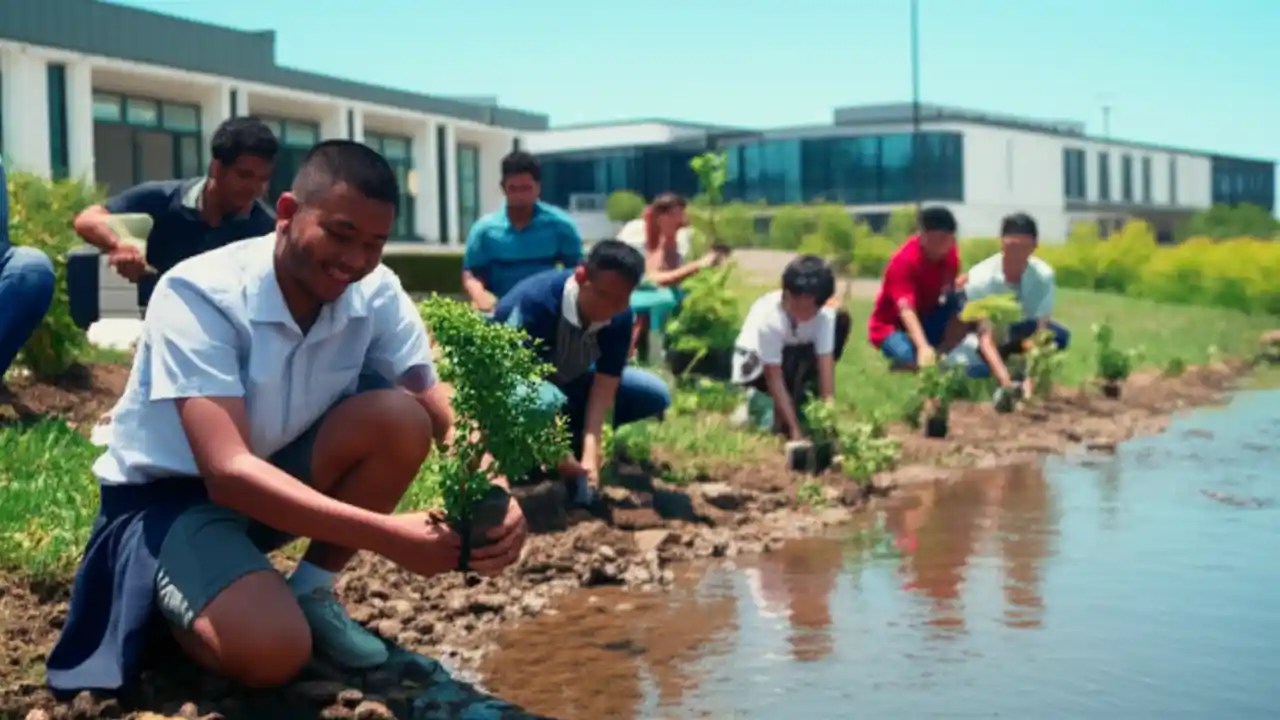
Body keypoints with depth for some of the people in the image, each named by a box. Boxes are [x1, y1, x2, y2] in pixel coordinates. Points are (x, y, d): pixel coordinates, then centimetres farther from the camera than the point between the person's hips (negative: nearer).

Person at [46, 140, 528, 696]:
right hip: (169, 493, -5)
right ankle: (161, 595, 4)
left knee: (401, 417, -23)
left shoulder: (377, 294, -13)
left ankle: (312, 590, -2)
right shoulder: (199, 294, -28)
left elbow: (446, 417, -15)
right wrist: (386, 535, -45)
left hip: (281, 472, 5)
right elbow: (228, 471, -37)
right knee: (272, 649, -31)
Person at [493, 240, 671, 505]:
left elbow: (605, 384, -20)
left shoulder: (619, 316, -18)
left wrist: (590, 451, -33)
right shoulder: (536, 302, -35)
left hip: (567, 379, 6)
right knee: (546, 401, -42)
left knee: (656, 395, -6)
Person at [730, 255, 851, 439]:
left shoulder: (824, 314, -27)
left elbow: (825, 366, -28)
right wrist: (795, 429, -37)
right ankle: (760, 400, -8)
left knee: (841, 318, -16)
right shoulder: (768, 319, -36)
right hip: (753, 364, -5)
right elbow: (774, 378, -34)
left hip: (796, 360, 5)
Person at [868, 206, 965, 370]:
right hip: (892, 326, -6)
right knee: (921, 361, -36)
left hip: (927, 319, 6)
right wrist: (923, 347, -56)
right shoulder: (904, 261, -29)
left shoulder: (950, 254, -9)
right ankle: (901, 361, -1)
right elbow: (906, 309, -41)